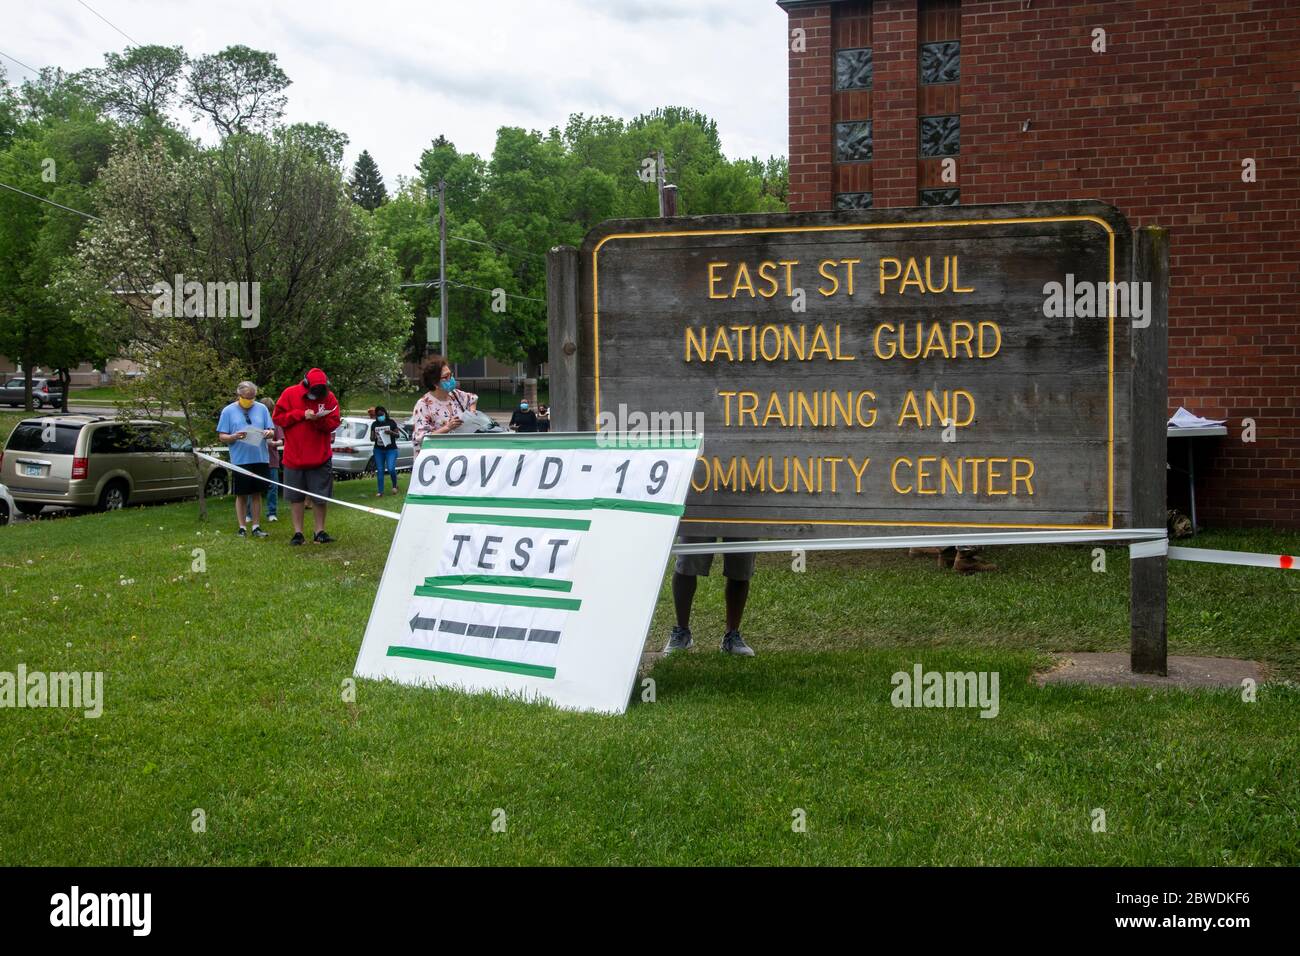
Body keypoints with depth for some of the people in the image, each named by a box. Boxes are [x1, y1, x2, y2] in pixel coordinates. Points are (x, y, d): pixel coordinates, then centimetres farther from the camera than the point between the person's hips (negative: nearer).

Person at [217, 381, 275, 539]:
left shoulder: (262, 409, 8)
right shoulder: (228, 411, 3)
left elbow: (272, 432, 9)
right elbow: (222, 436, 2)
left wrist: (268, 433, -15)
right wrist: (234, 437, -18)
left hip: (261, 459, 2)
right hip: (240, 460, -2)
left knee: (257, 494, 8)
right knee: (241, 495, 4)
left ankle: (256, 526, 14)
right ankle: (242, 528, 10)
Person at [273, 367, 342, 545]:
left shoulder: (329, 397, -2)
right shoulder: (290, 394, -5)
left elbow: (334, 423, -2)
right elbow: (278, 417, -6)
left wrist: (320, 419, -22)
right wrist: (302, 414, -16)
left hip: (320, 457, 0)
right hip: (294, 456, 0)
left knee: (320, 497, 2)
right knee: (296, 497, 6)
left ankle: (320, 531, 11)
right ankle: (298, 532, 13)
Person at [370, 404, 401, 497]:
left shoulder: (391, 422, 0)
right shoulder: (374, 424, 8)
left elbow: (398, 435, 3)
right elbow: (371, 438, 8)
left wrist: (391, 432, -17)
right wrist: (373, 438, -16)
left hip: (391, 450, -3)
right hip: (378, 450, 3)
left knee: (391, 469, -16)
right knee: (380, 471, 1)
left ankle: (395, 485, 12)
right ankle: (381, 492, 5)